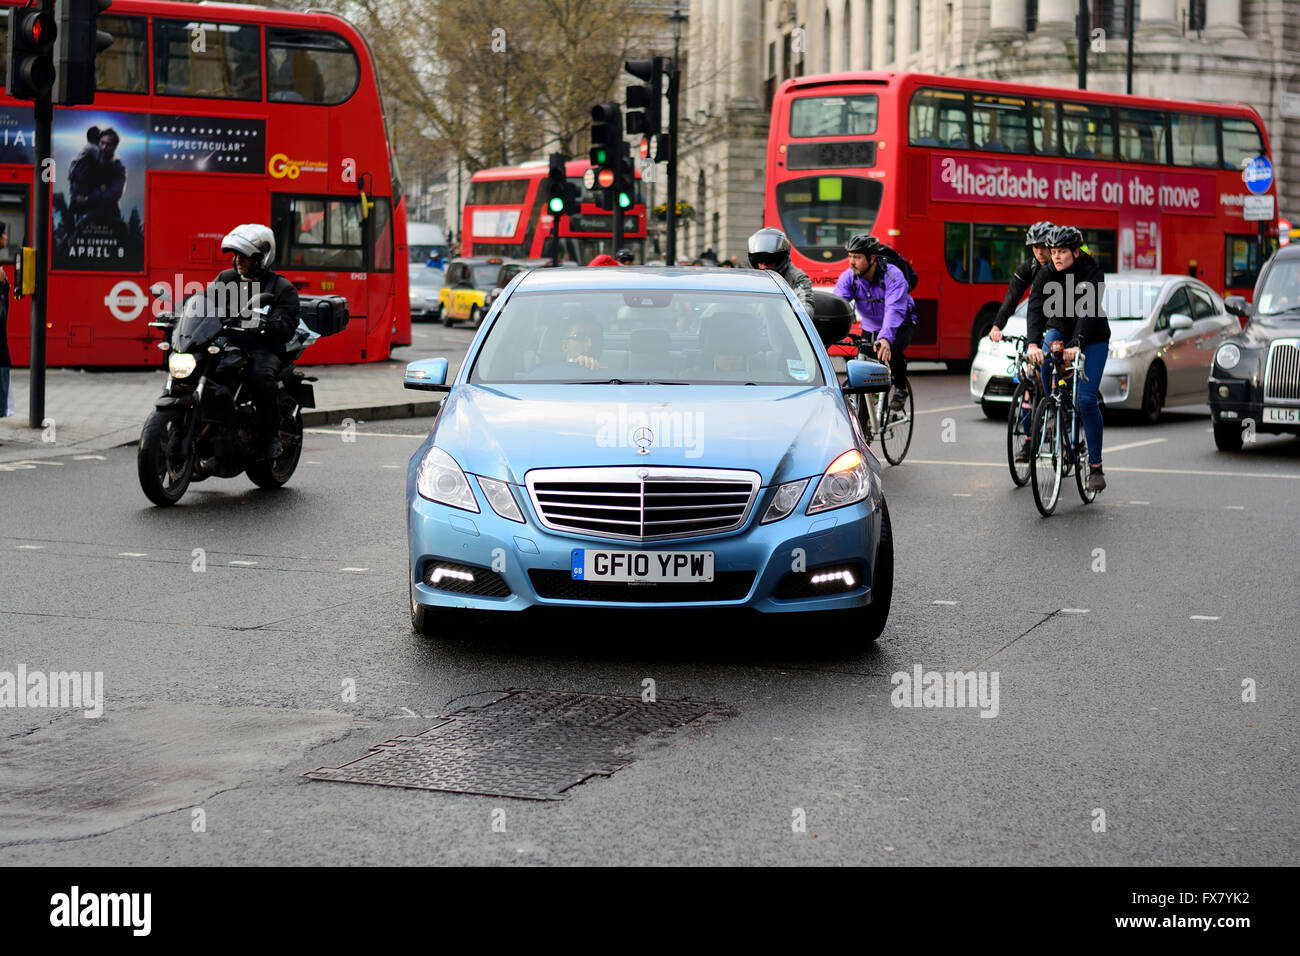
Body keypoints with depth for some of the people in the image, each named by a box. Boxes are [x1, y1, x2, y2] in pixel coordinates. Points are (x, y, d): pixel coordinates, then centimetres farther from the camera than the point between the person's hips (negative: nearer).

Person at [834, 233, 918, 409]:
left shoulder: (892, 276, -32)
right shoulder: (848, 277, -20)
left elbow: (894, 310, -45)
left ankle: (900, 390, -8)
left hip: (902, 324, -4)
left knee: (893, 349, -34)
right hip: (870, 327, 4)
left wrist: (885, 338, -62)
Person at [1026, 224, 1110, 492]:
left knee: (1087, 400, -14)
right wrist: (1033, 344, -45)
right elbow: (1036, 309, -28)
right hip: (1059, 330, 3)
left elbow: (1087, 312, -34)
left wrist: (1077, 345, -49)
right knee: (1046, 361, -32)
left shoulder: (1092, 274, -23)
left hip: (1093, 339, -3)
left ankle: (1095, 467, -5)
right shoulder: (1046, 275, -15)